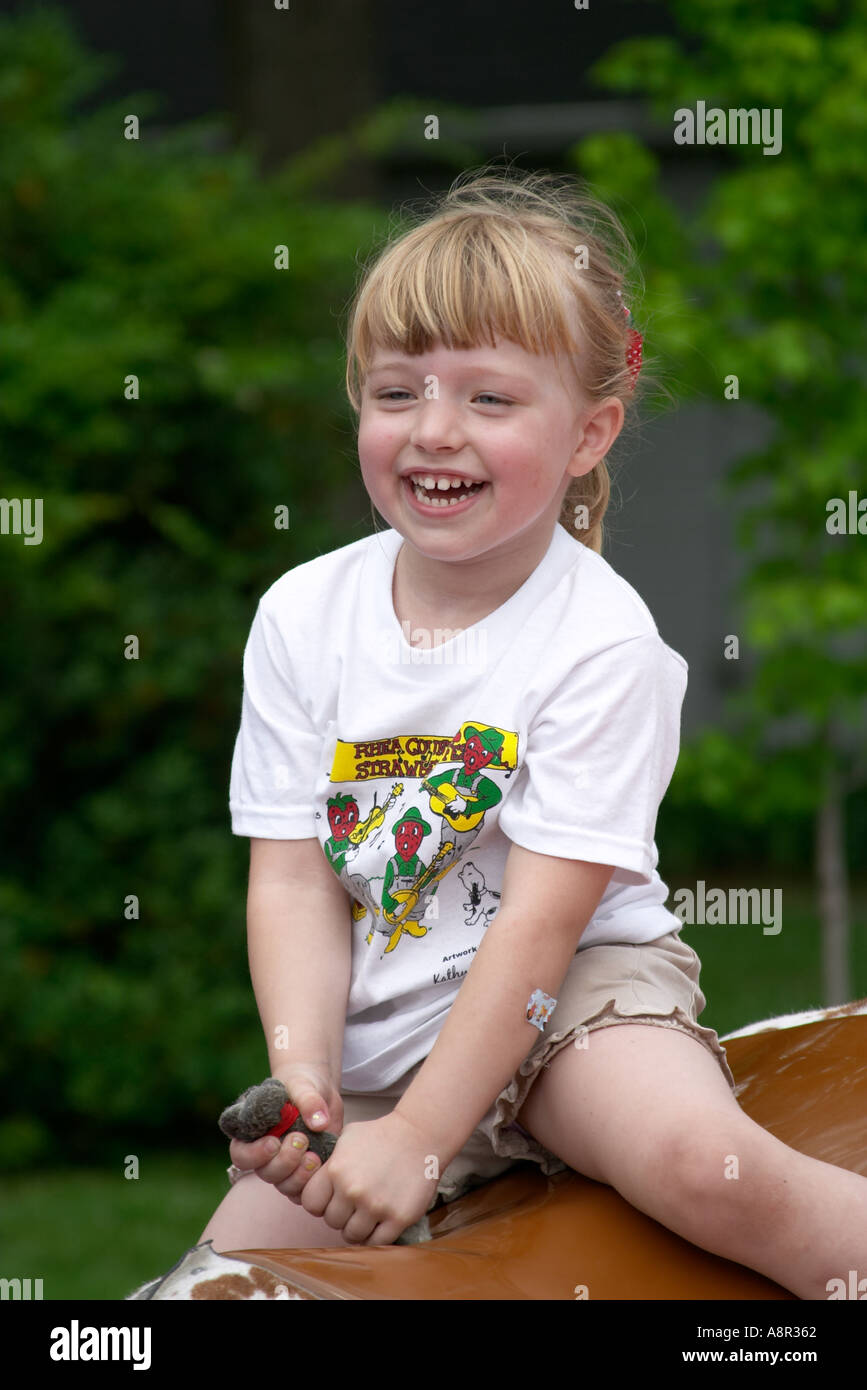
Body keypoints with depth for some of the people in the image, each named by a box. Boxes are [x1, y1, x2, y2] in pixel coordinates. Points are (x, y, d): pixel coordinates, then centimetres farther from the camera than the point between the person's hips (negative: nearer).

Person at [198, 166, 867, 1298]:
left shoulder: (601, 641, -14)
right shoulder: (304, 618, -1)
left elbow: (542, 919, -18)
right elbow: (294, 879, -2)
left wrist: (417, 1138, -22)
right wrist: (303, 1078, -19)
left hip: (576, 991, -5)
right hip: (376, 1025, 5)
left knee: (697, 1162, -32)